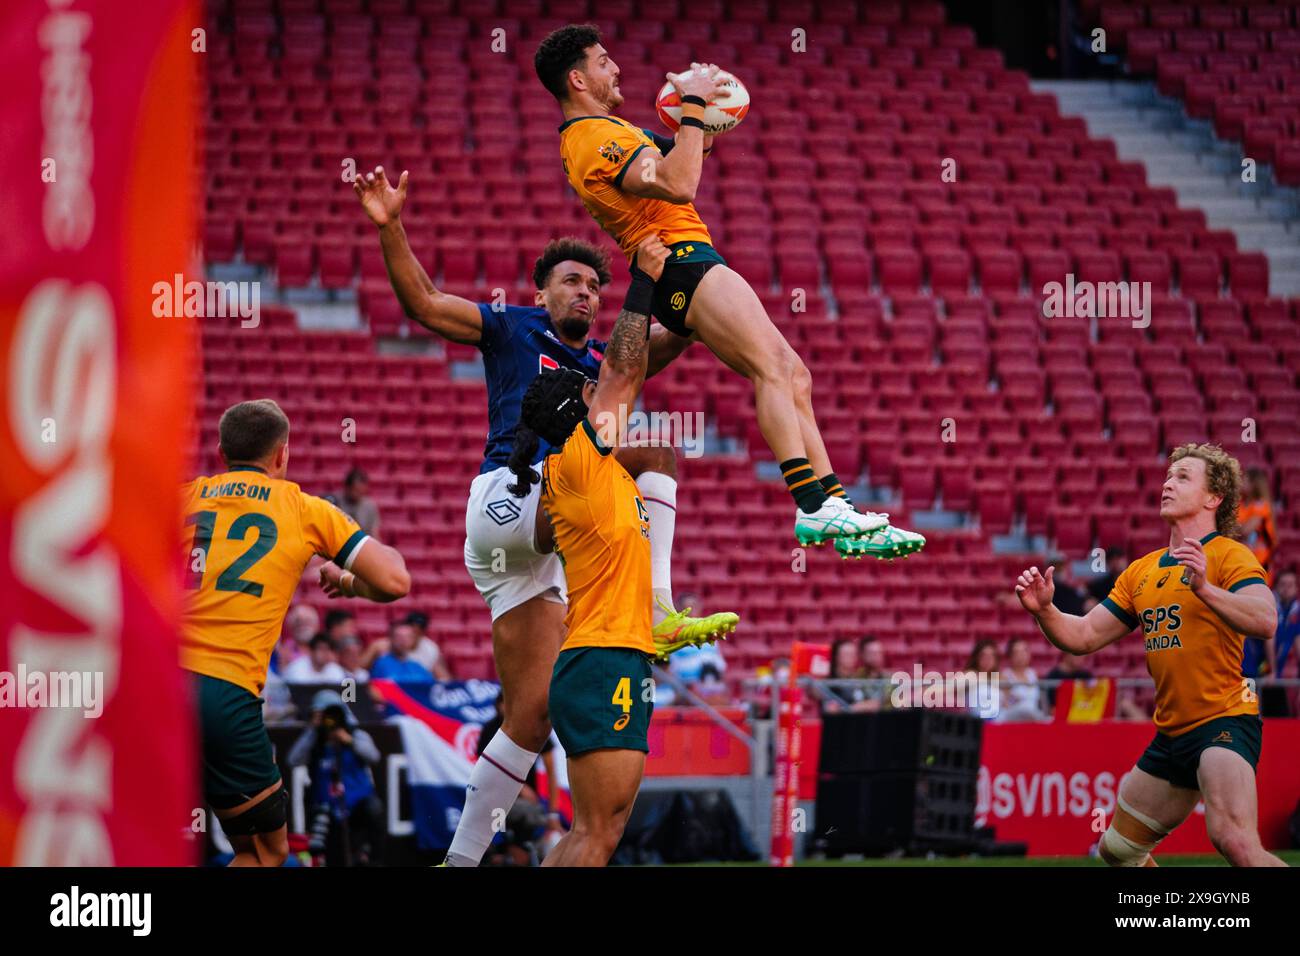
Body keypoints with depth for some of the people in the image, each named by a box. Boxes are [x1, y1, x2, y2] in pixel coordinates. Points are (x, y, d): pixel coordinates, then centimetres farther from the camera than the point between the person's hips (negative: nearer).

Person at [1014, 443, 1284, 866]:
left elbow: (1265, 621, -25)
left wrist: (1204, 589, -39)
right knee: (1118, 848, 15)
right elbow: (1084, 636, 15)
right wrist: (1044, 610, -5)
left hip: (1223, 721, -8)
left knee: (1235, 840, -31)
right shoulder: (1141, 571, 15)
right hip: (1171, 732, 8)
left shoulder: (1229, 555, -7)